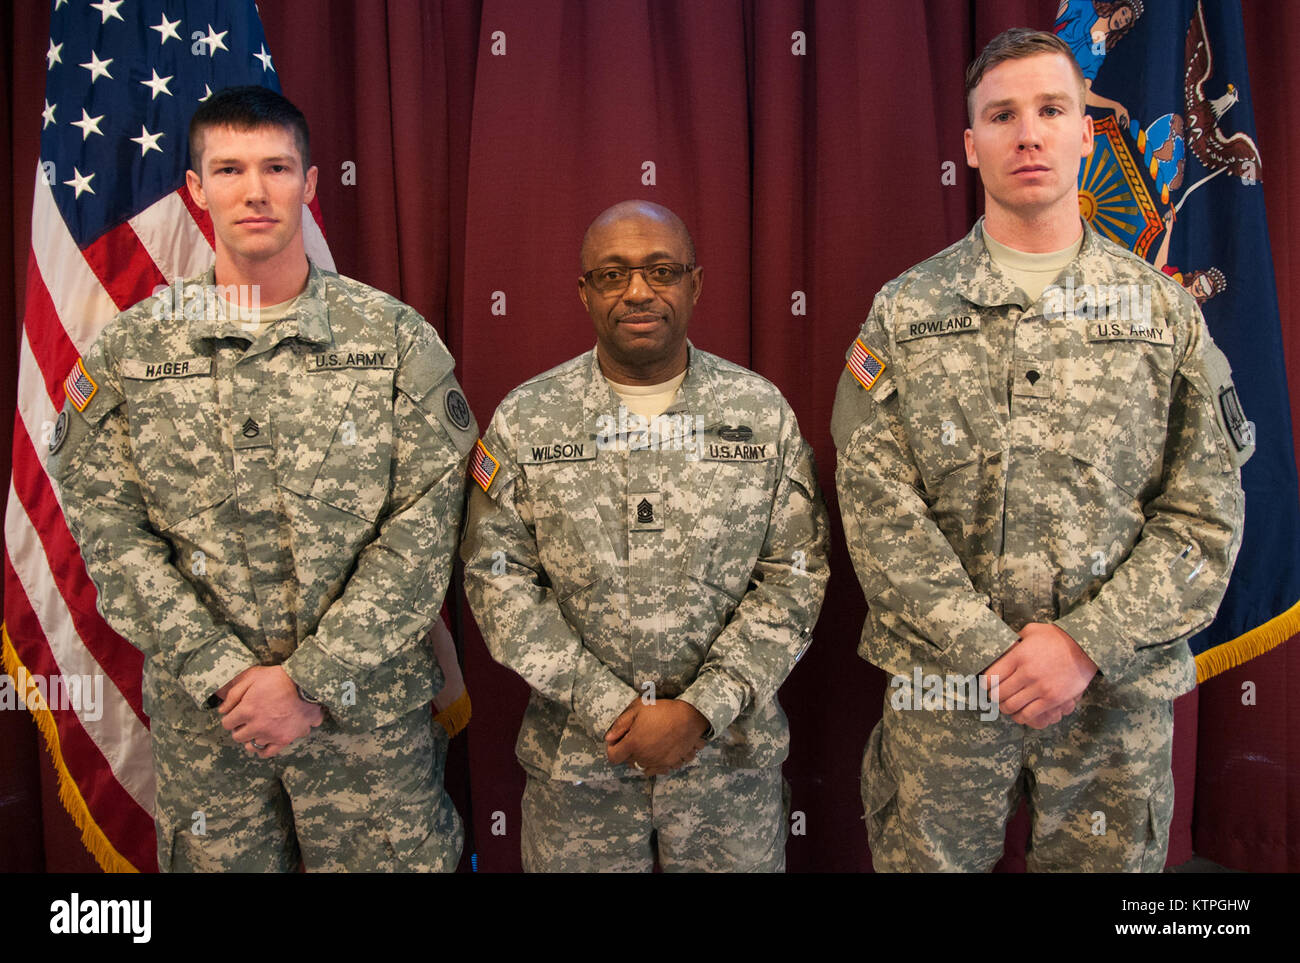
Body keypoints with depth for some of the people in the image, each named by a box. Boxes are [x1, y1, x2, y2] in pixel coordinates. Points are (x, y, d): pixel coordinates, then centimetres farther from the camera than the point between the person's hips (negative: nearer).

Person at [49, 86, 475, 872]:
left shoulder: (396, 339, -5)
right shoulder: (128, 351, 1)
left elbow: (424, 529, -10)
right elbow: (112, 535, -2)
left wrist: (313, 678, -13)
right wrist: (223, 672, -12)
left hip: (371, 708, -1)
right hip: (200, 717, 2)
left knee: (389, 858, 12)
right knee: (217, 859, 18)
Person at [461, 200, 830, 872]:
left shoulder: (763, 411, -2)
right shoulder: (523, 419, -3)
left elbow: (795, 574, -5)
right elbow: (495, 577, -5)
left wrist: (704, 707, -13)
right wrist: (605, 706, -13)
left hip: (731, 752, 1)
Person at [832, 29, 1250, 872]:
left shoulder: (1165, 311, 4)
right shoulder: (905, 312, 1)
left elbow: (1206, 515, 0)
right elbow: (876, 506, -7)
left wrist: (1087, 645, -12)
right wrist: (990, 653, -13)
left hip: (1121, 690, 1)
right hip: (941, 682, -1)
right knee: (928, 857, 11)